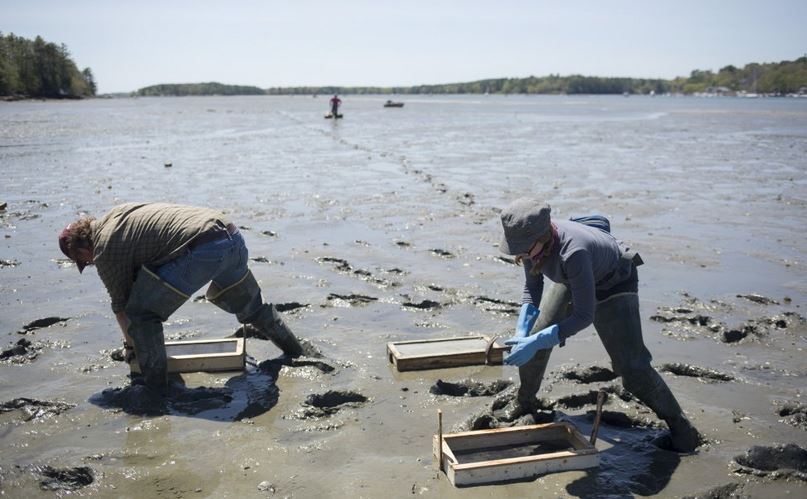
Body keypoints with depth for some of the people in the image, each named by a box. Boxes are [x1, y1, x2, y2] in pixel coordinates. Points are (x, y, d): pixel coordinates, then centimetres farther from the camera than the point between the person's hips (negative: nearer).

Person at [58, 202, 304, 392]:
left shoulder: (104, 251, 3)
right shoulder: (117, 214, 29)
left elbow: (121, 305, 14)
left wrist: (131, 345, 32)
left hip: (202, 251, -9)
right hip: (232, 236, 9)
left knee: (140, 312, 7)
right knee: (248, 304, 33)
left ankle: (154, 381, 11)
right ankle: (292, 349, 47)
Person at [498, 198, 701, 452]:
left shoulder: (573, 252, -45)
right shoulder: (530, 240, -24)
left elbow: (585, 315, -39)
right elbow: (532, 290, -7)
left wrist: (536, 342, -44)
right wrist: (522, 331, -21)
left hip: (614, 282, -6)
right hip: (570, 280, 6)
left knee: (631, 365, -11)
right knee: (532, 340, 0)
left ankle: (680, 427, 9)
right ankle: (524, 402, 26)